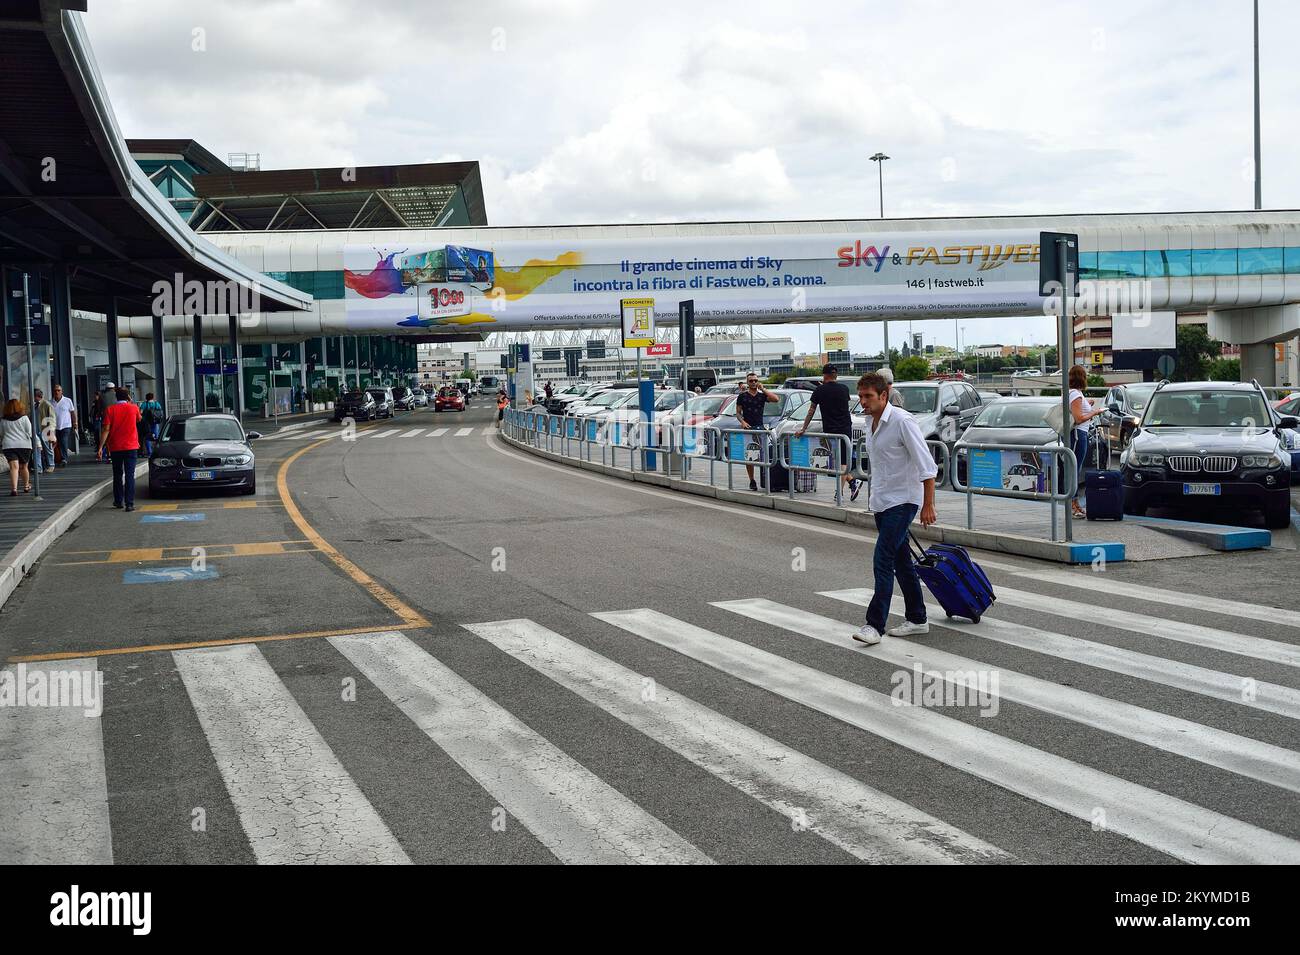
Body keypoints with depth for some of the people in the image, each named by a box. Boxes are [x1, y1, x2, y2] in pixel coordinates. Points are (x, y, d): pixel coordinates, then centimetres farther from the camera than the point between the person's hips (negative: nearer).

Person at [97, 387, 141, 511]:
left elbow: (106, 429, -8)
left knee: (117, 474, 16)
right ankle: (129, 503, -12)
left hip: (115, 447, 1)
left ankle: (118, 501, 23)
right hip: (131, 446, -1)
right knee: (130, 475, -4)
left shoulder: (110, 409, -3)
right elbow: (139, 419, 21)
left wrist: (101, 446, -5)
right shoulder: (133, 408, -2)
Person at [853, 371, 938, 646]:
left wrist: (928, 505, -19)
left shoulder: (902, 422, -17)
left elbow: (927, 466, -18)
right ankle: (917, 619, 23)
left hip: (902, 501, -9)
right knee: (901, 561, 13)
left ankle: (875, 624, -13)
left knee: (883, 561, -14)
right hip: (881, 502, 9)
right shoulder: (872, 423, 9)